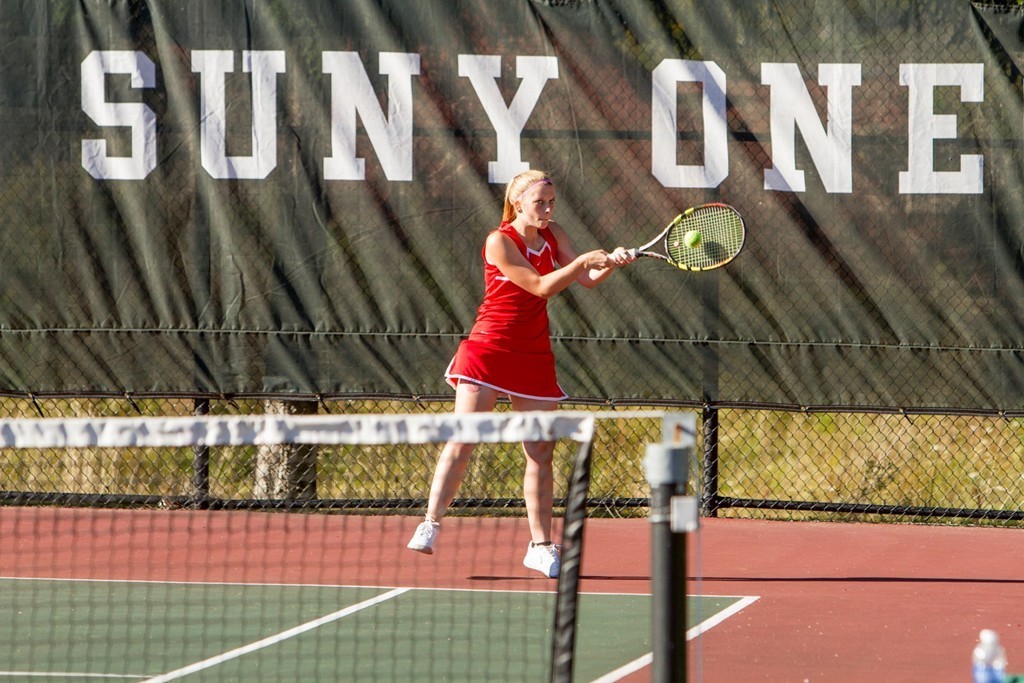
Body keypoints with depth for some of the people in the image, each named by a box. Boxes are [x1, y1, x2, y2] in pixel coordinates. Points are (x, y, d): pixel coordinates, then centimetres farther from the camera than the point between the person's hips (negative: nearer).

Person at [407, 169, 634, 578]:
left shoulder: (553, 235, 7)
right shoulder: (499, 242, -11)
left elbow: (586, 279, 3)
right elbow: (542, 286, -16)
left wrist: (610, 263, -17)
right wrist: (584, 259, -22)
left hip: (533, 356, 5)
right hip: (489, 350, -5)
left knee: (541, 453, 3)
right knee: (462, 441, -12)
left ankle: (541, 545, 8)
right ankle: (430, 526, -9)